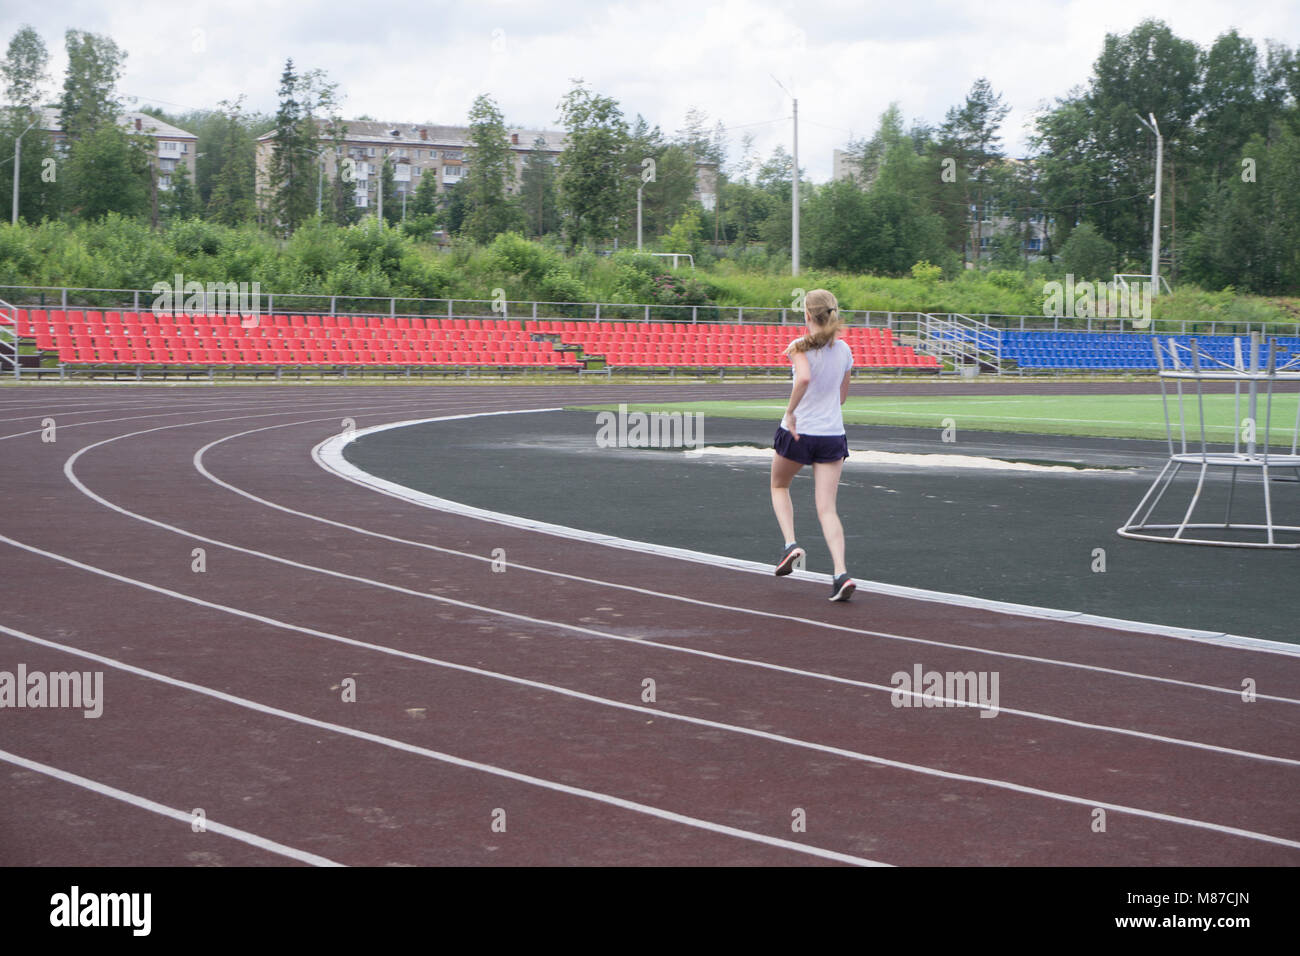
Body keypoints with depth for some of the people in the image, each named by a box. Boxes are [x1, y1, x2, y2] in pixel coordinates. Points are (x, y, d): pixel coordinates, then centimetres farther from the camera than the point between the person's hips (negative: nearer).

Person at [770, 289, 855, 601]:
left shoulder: (800, 347, -10)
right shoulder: (844, 350, 5)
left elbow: (804, 378, -30)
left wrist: (790, 411, -20)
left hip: (797, 432, -3)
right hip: (832, 434, 3)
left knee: (779, 485, 26)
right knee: (827, 508, 2)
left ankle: (790, 544, 9)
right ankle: (841, 573, -14)